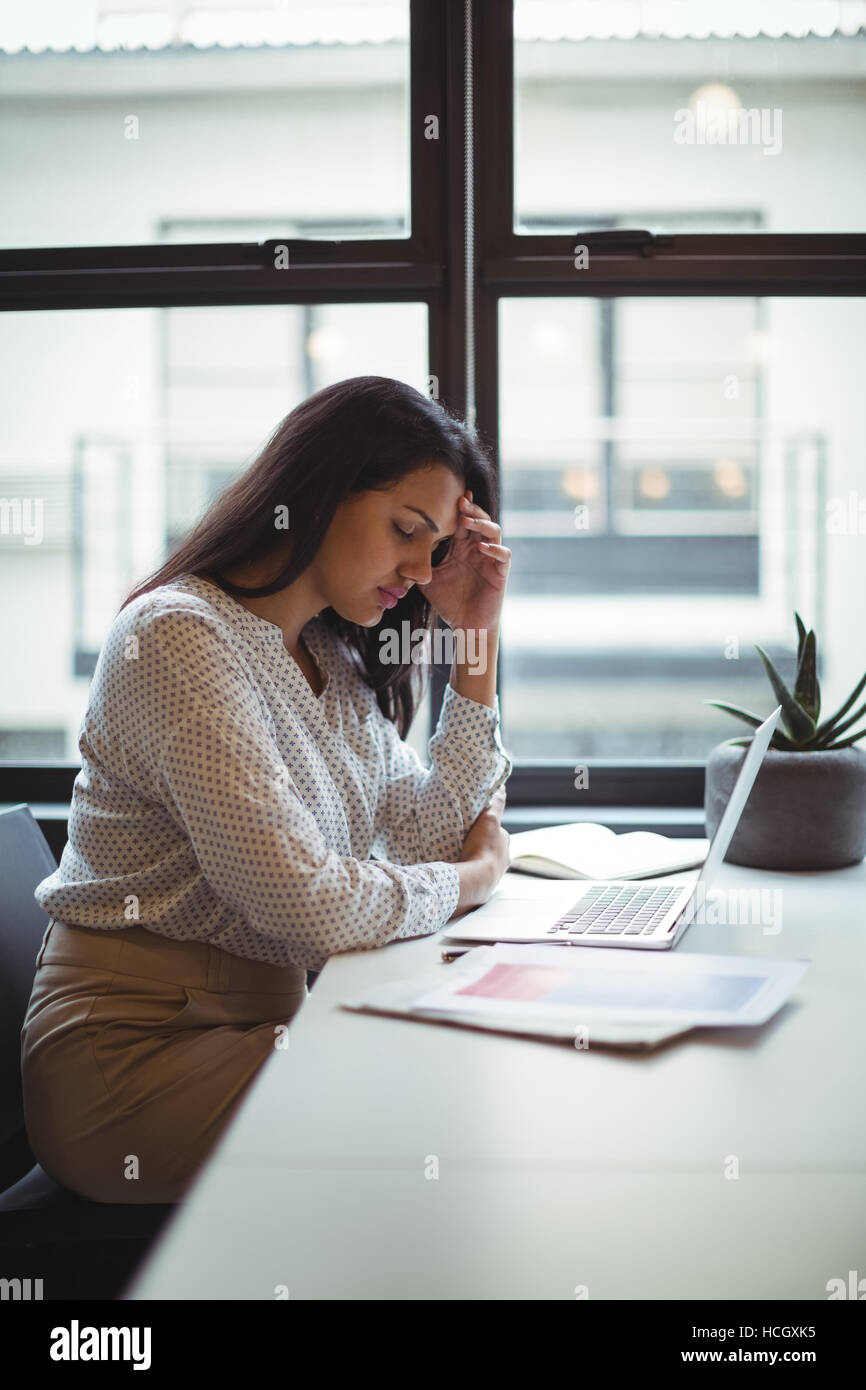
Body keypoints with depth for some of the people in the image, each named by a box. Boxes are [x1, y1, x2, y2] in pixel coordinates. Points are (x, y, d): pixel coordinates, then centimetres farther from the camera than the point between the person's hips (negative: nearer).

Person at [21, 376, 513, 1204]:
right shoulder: (180, 636, -18)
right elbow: (303, 901, -25)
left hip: (263, 1022, 8)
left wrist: (477, 640, 4)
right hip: (137, 1047, -8)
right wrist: (477, 875, -7)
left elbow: (431, 842, 6)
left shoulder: (332, 661, 12)